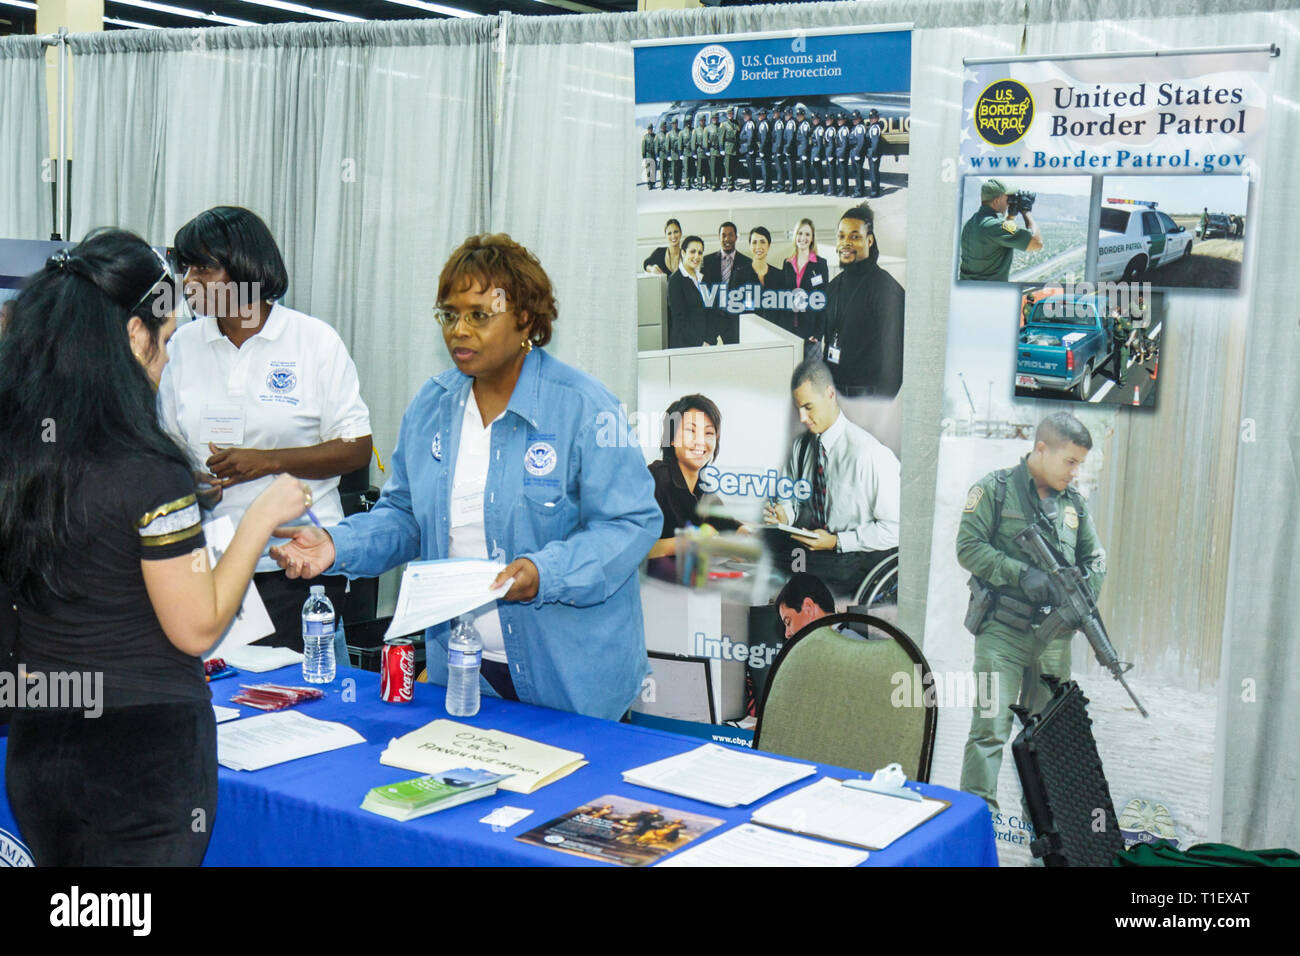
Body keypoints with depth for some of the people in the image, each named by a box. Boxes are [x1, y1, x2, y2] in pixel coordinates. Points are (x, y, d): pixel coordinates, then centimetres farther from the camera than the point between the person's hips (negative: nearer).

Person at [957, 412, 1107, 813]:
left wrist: (1085, 596, 1)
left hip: (1054, 637, 6)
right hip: (1002, 633, -5)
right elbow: (968, 548, -9)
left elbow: (1094, 557, 21)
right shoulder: (995, 489, -3)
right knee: (991, 728, -11)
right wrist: (1021, 573, -18)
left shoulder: (1074, 501, 13)